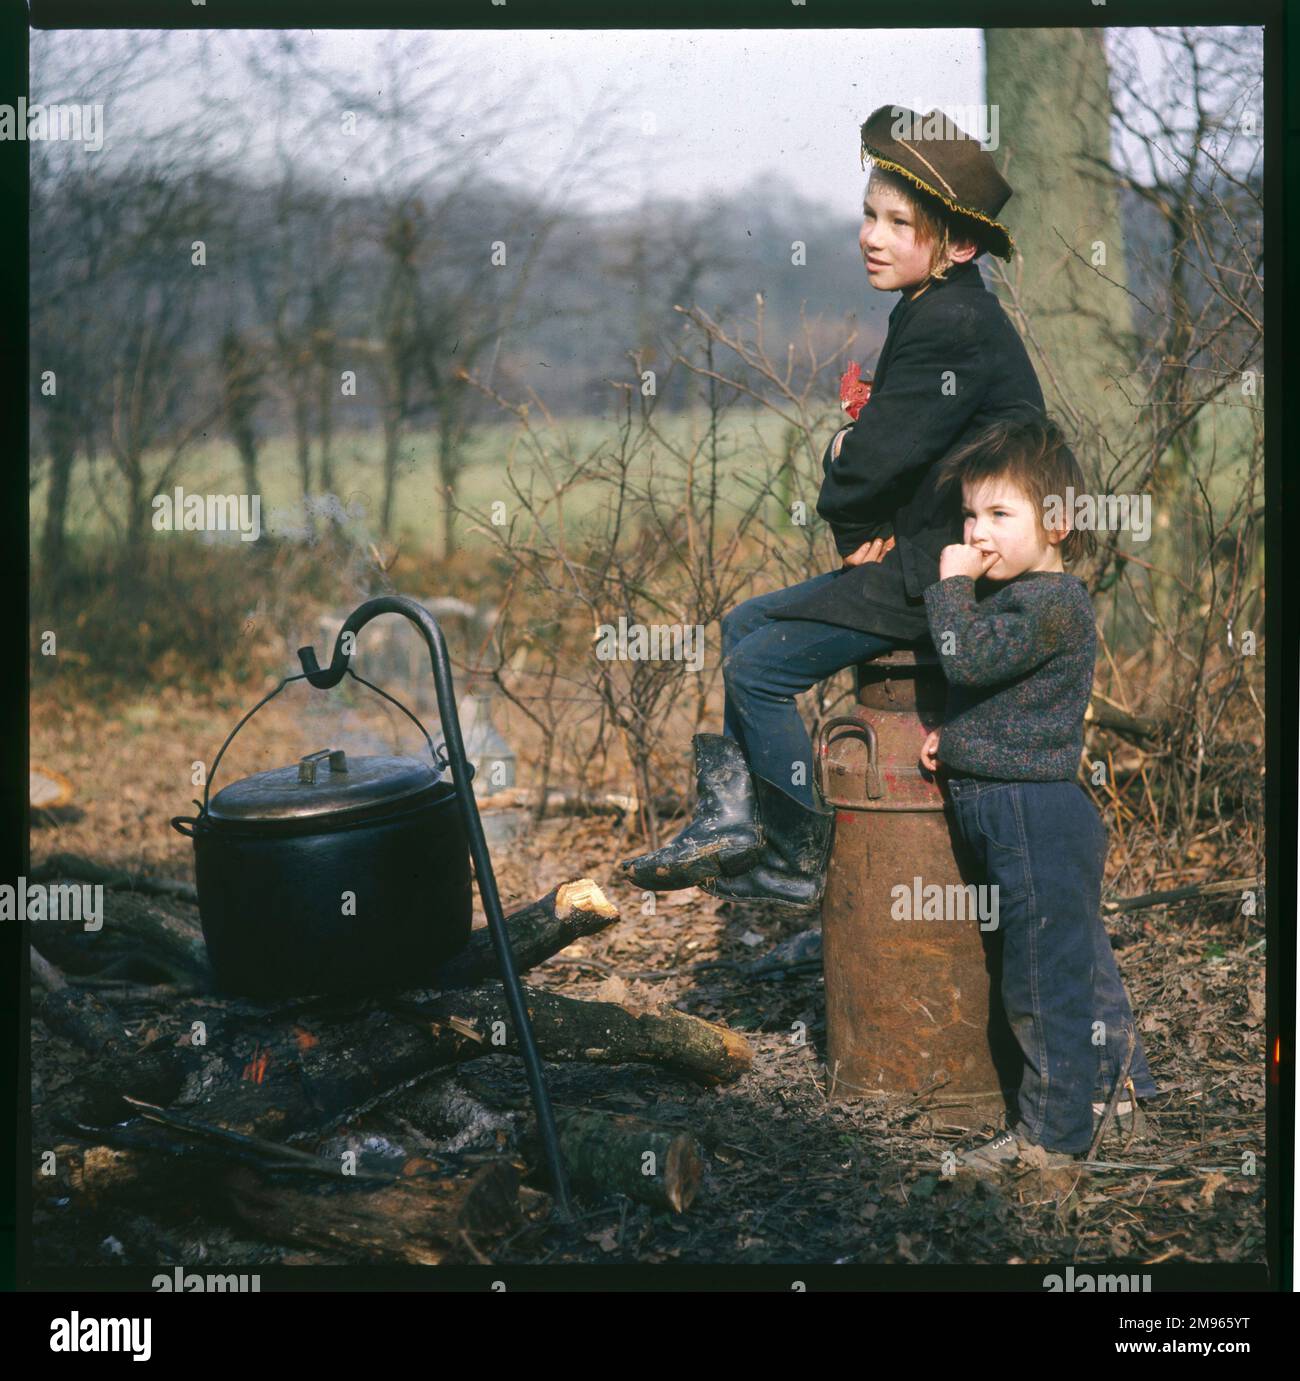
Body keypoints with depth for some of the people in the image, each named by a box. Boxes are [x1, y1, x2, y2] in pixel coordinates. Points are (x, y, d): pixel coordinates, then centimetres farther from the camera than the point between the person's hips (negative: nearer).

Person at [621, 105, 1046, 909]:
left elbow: (880, 459, -23)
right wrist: (866, 527, -1)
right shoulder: (930, 313, 13)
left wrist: (849, 518, -2)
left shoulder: (952, 327, -20)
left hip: (943, 574, -11)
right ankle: (733, 820, 17)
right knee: (746, 623, 13)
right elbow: (879, 443, 18)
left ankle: (797, 865, 2)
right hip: (913, 556, 11)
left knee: (760, 666, -10)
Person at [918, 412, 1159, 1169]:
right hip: (1006, 813, 10)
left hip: (1037, 815, -10)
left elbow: (970, 658, -28)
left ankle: (1053, 1131, 10)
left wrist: (952, 585, -15)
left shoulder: (1054, 602, -18)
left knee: (1045, 978, 0)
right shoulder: (1015, 595, 14)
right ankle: (1121, 1087, 34)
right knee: (1080, 961, 20)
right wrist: (953, 740, 9)